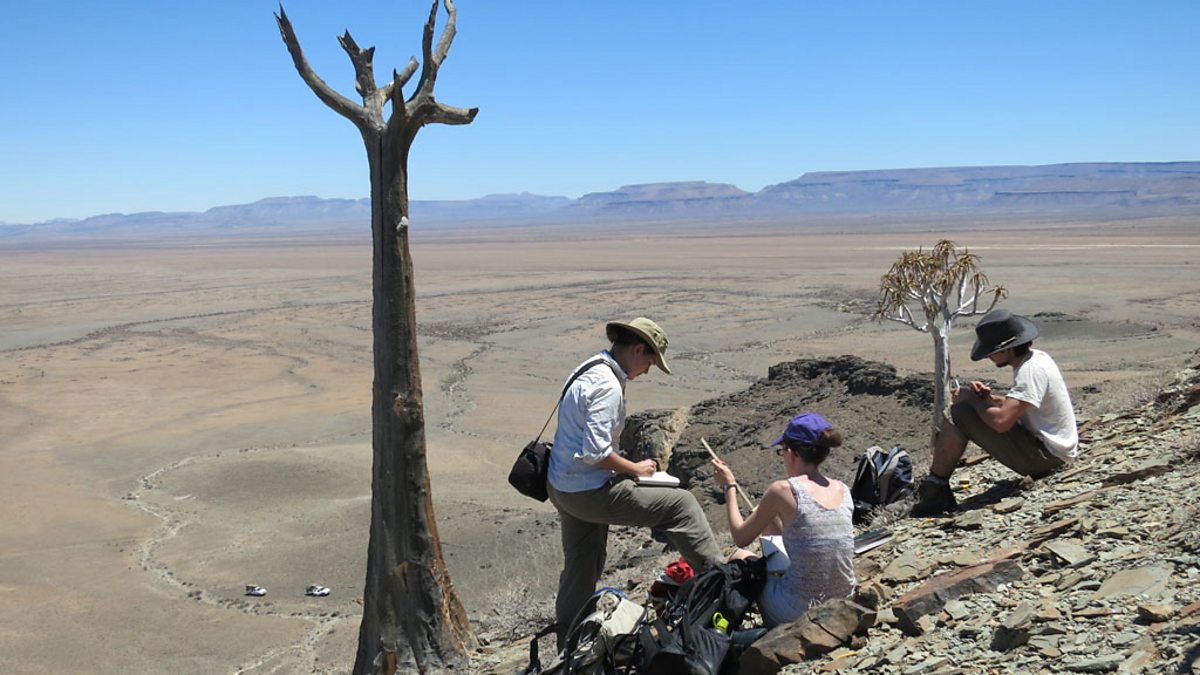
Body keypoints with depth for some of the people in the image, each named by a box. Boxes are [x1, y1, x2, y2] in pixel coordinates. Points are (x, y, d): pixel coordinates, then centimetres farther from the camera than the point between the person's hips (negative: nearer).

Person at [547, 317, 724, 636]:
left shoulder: (587, 371, 10)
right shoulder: (607, 386, -21)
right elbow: (596, 452, -26)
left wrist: (624, 466, 15)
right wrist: (634, 469, -12)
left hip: (562, 486, 10)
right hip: (590, 491, -10)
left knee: (582, 567, 21)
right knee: (680, 504, -5)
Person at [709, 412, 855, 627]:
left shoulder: (783, 490, -15)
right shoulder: (843, 490, 2)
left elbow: (741, 538, -2)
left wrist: (729, 486, 8)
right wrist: (768, 518, 24)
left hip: (799, 612, -6)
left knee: (740, 556, 20)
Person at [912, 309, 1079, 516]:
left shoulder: (1031, 370, -23)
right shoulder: (1037, 357, 8)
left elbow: (1001, 421, -32)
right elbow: (1016, 406, 21)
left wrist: (972, 400, -14)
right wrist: (988, 399, 2)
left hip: (1046, 457, -10)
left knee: (960, 414, -16)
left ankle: (934, 489, -4)